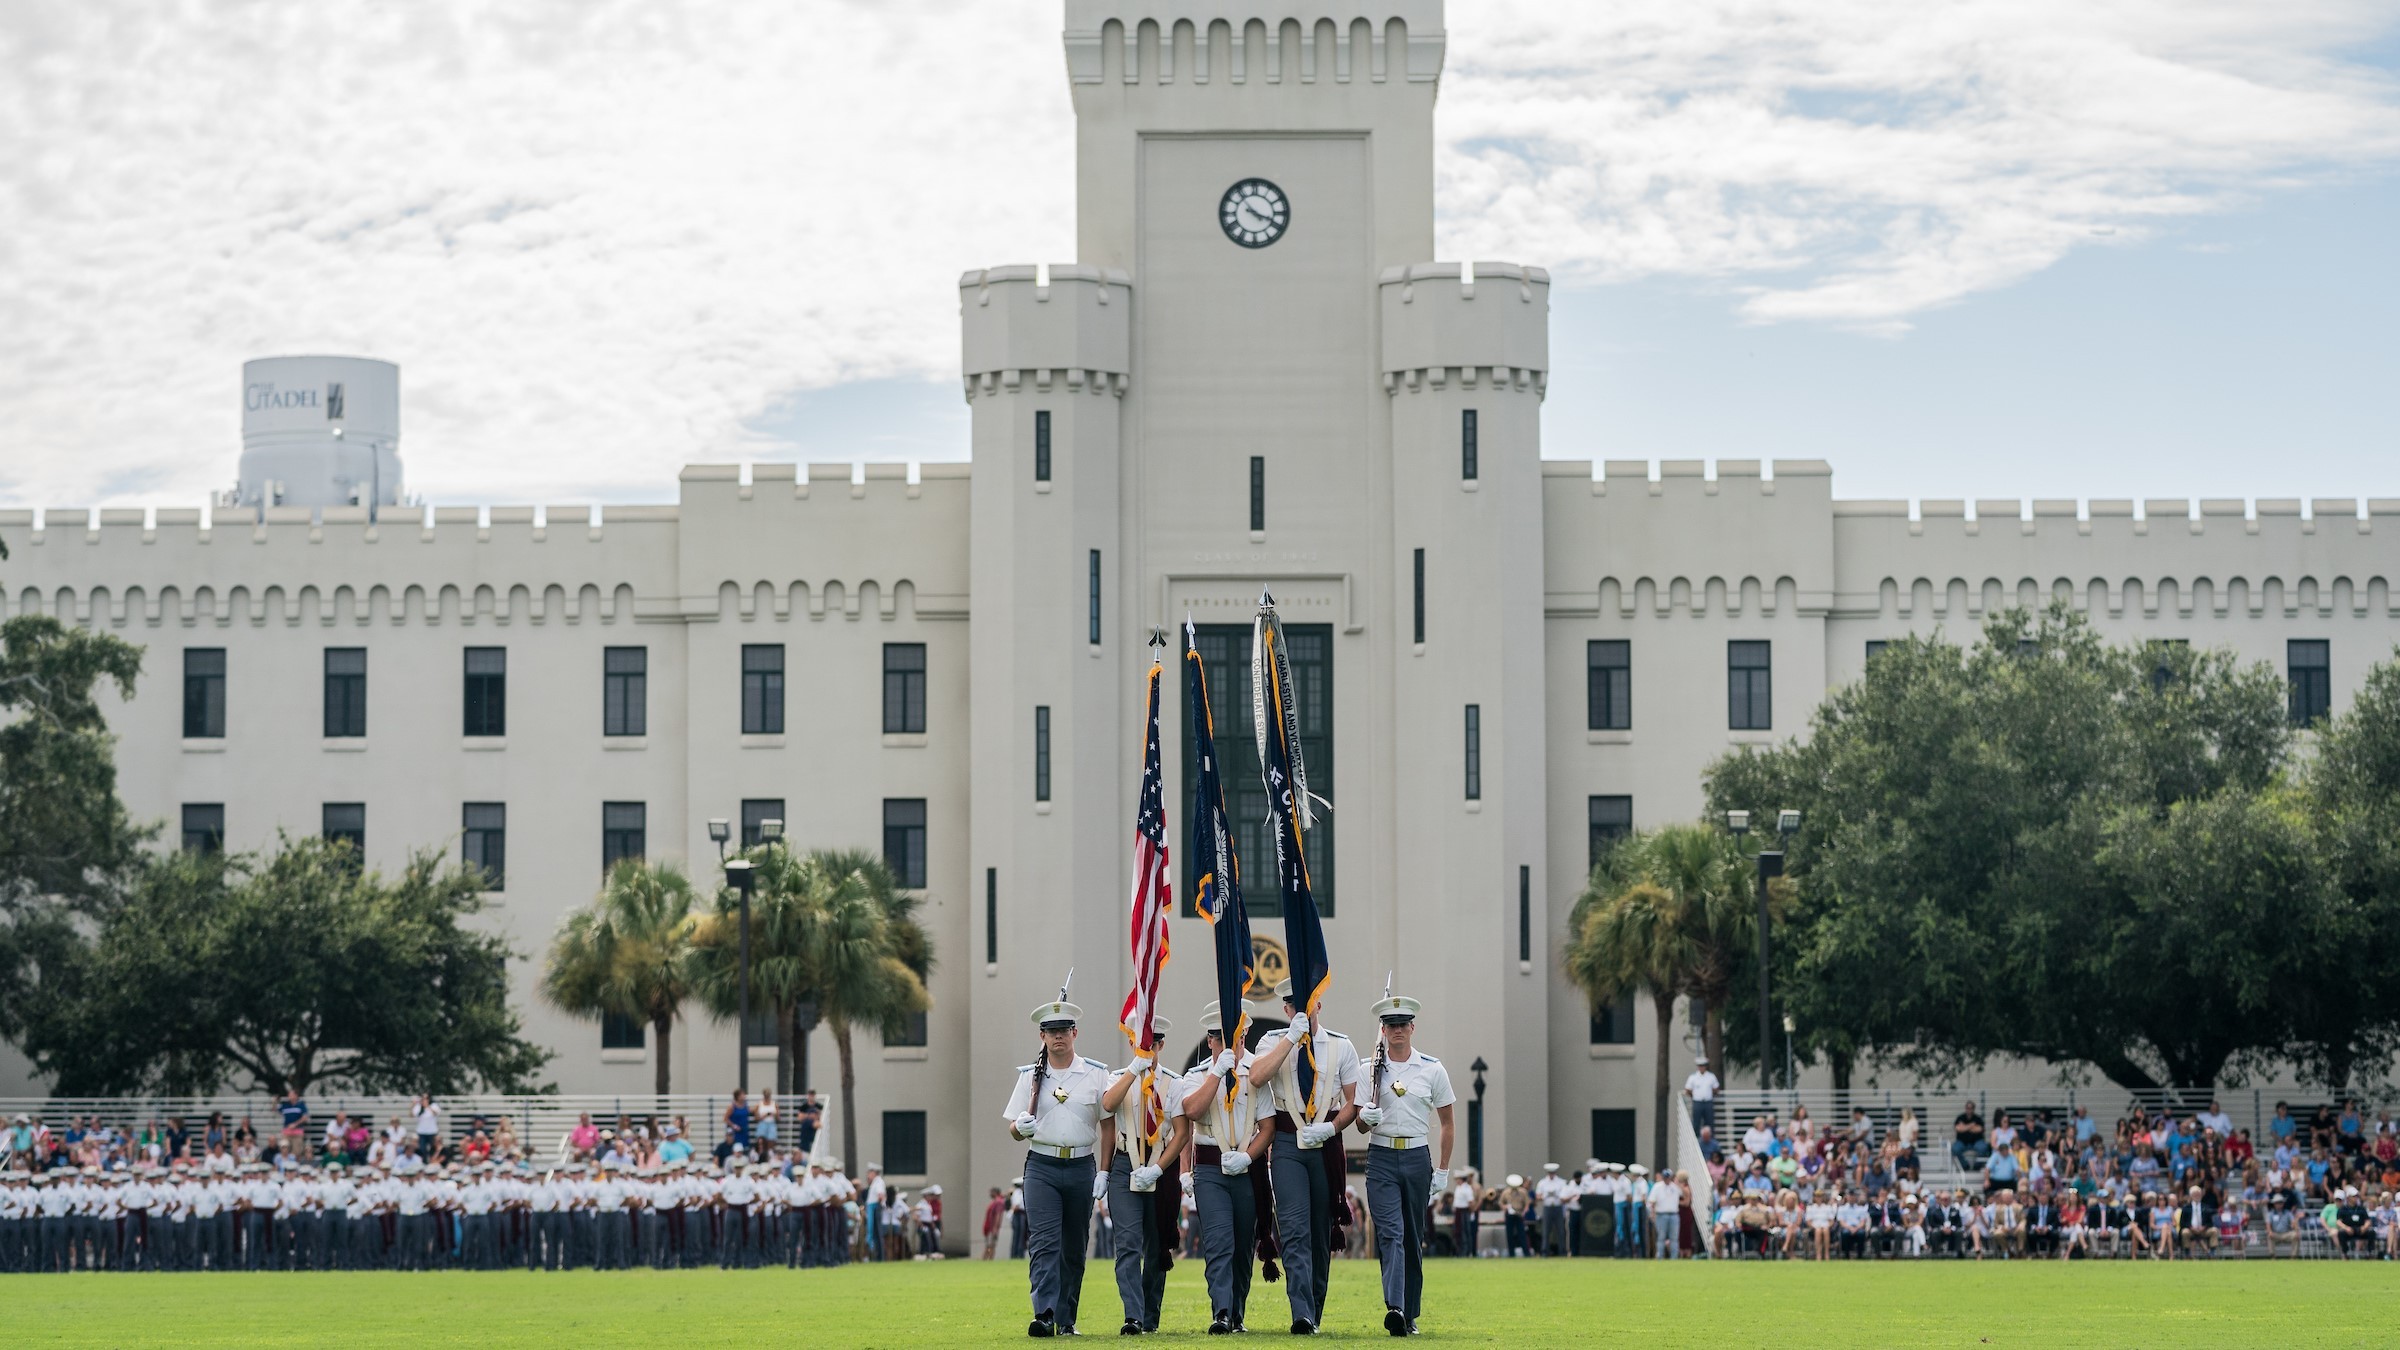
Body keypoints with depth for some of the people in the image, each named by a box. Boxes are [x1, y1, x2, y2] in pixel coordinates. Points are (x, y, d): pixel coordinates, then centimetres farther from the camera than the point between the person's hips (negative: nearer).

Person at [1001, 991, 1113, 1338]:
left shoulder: (1095, 1074, 5)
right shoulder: (1030, 1075, 7)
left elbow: (1107, 1126, 6)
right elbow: (1013, 1128, 9)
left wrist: (1104, 1172, -2)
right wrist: (1020, 1127, -16)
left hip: (1081, 1168, 1)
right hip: (1042, 1167, -1)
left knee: (1073, 1248, 6)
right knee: (1044, 1243, -14)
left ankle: (1066, 1320, 13)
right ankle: (1044, 1315, -24)